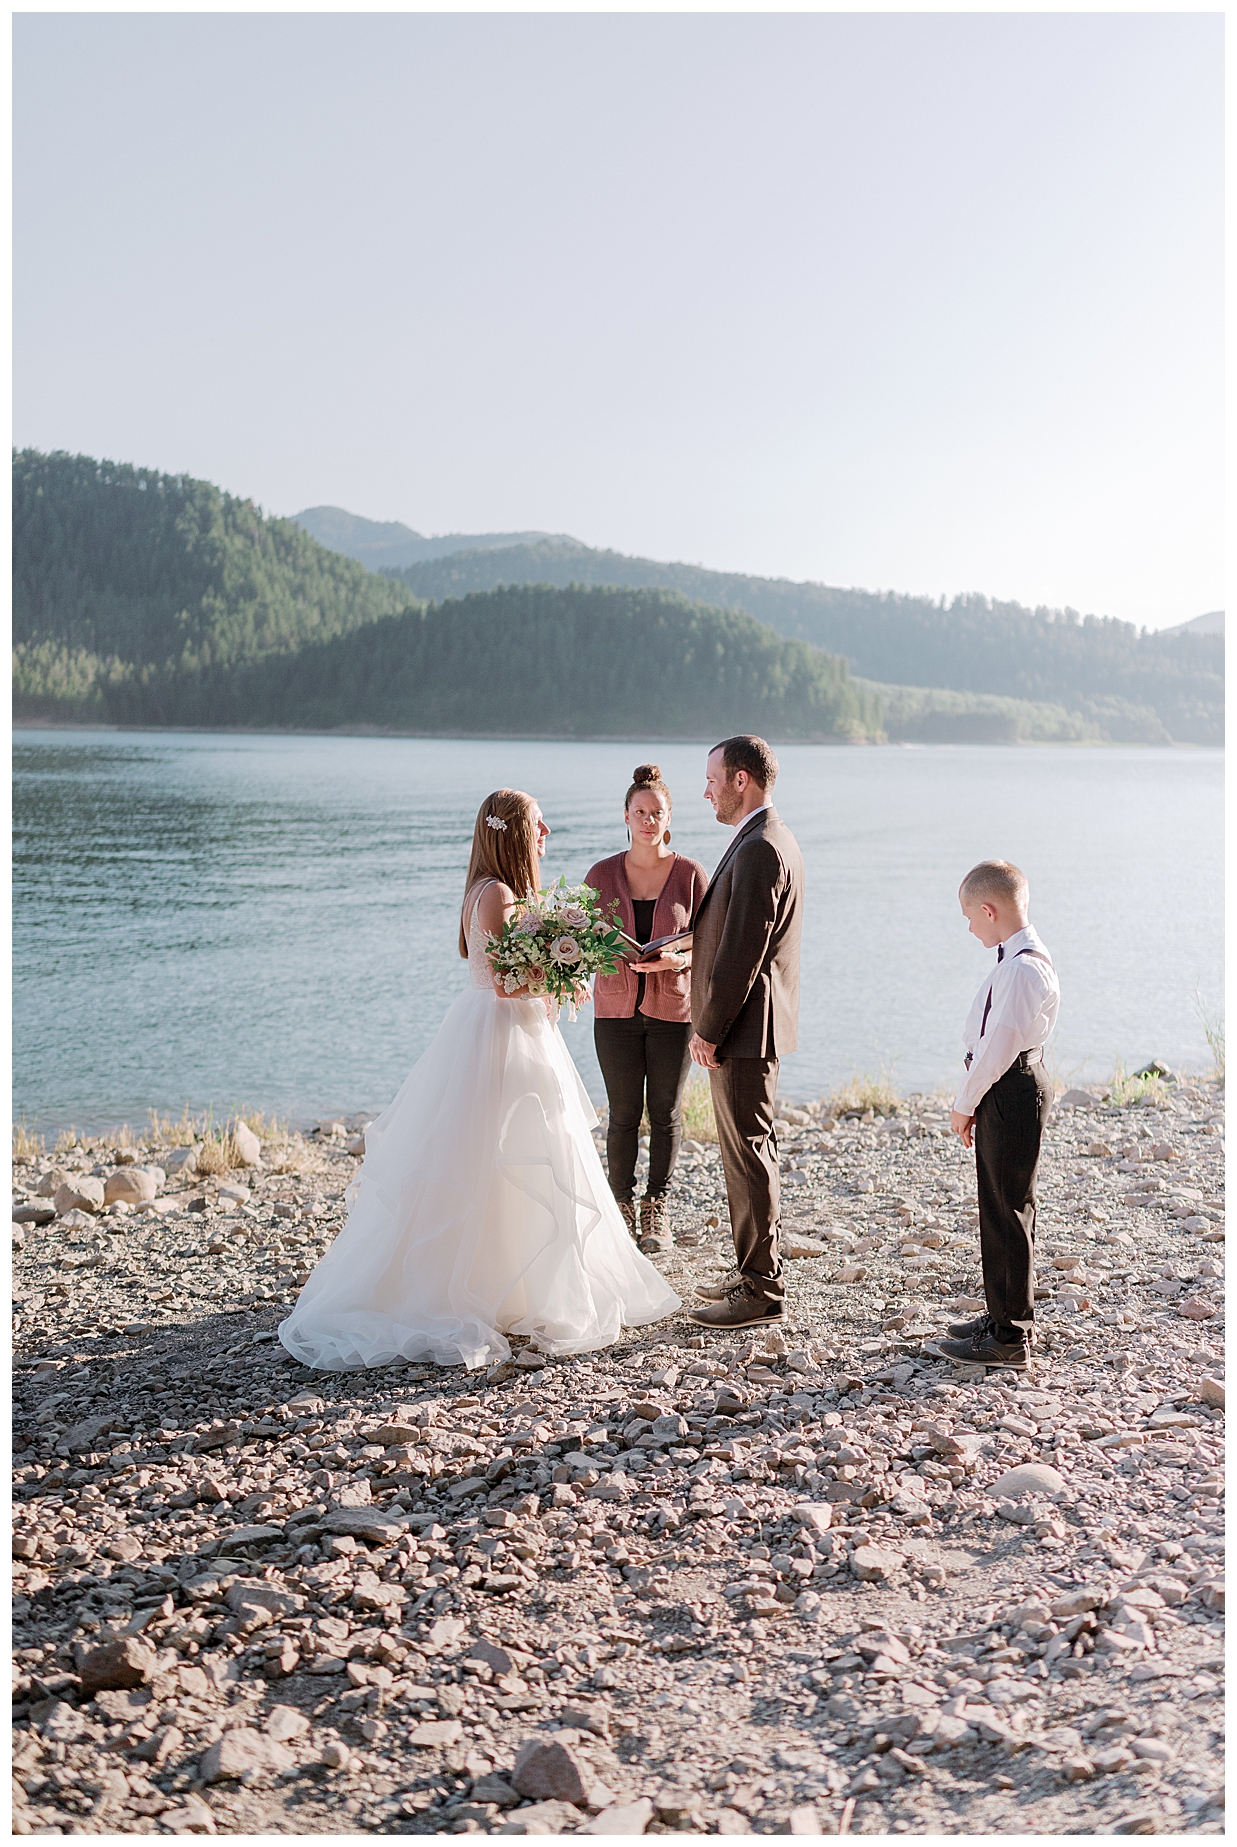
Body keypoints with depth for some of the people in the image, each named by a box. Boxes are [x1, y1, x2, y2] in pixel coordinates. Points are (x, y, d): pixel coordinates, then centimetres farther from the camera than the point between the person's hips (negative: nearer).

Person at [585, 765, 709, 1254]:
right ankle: (622, 1203, 19)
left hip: (673, 1008, -1)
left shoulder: (691, 874, -2)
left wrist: (678, 960, -19)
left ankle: (656, 1209, 20)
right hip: (616, 1009, 1)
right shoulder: (602, 875, 2)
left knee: (666, 1113, 7)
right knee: (623, 1114, 4)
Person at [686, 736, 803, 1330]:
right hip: (749, 1025, 11)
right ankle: (755, 1271, 27)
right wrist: (713, 1024, 17)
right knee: (749, 1149, 17)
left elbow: (741, 952, -22)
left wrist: (709, 1030, -16)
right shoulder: (769, 839, 15)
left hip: (743, 1028, -11)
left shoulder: (759, 849, -19)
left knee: (748, 1153, -4)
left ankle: (761, 1291, 3)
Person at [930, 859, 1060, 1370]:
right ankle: (1004, 1313, 32)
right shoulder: (1018, 960, 11)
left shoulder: (1022, 969, -21)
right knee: (998, 1206, 19)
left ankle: (1011, 1336, 4)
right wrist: (973, 1102, 12)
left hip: (1010, 1093, -10)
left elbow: (998, 1046, -22)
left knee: (1007, 1210, -4)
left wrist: (964, 1104, -12)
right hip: (1007, 1092, 10)